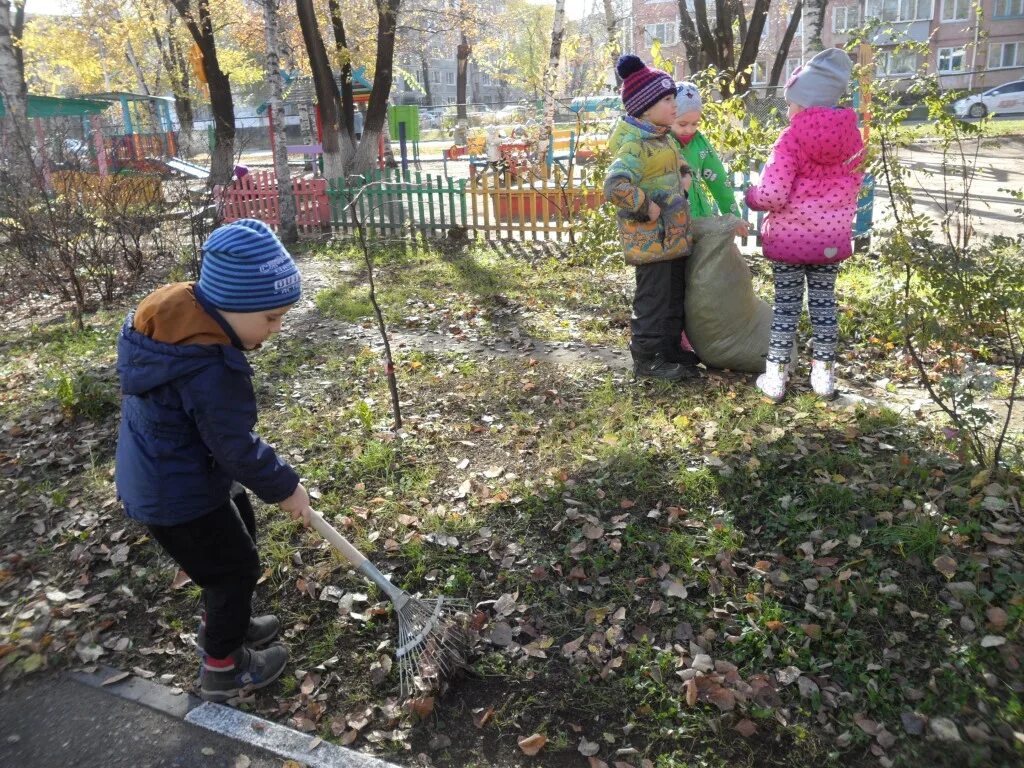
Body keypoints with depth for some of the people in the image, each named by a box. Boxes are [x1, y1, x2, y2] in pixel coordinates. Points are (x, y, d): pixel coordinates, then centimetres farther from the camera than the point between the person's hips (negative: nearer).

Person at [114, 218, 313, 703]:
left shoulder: (174, 315, -6)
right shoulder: (211, 369, -35)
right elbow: (237, 447, -27)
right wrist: (284, 487, -11)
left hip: (157, 475, 9)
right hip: (179, 497, -9)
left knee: (237, 533, 27)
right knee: (236, 568, 10)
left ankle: (223, 625, 48)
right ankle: (223, 668, 30)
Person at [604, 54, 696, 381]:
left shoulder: (662, 138, 12)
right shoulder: (635, 145, -21)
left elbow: (678, 165, 34)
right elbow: (615, 185, -35)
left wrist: (684, 178, 17)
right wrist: (648, 208, -27)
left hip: (672, 236, 10)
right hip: (650, 239, -10)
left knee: (674, 296, 19)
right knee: (653, 298, -1)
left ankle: (671, 348, 33)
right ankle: (647, 358, 10)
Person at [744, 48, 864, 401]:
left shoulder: (792, 138, -15)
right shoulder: (852, 136, 2)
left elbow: (772, 195, -21)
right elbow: (854, 185, 12)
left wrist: (751, 196, 0)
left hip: (789, 236, -4)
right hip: (832, 236, 4)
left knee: (786, 304, 5)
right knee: (823, 302, 13)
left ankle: (776, 375, 9)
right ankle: (824, 374, 20)